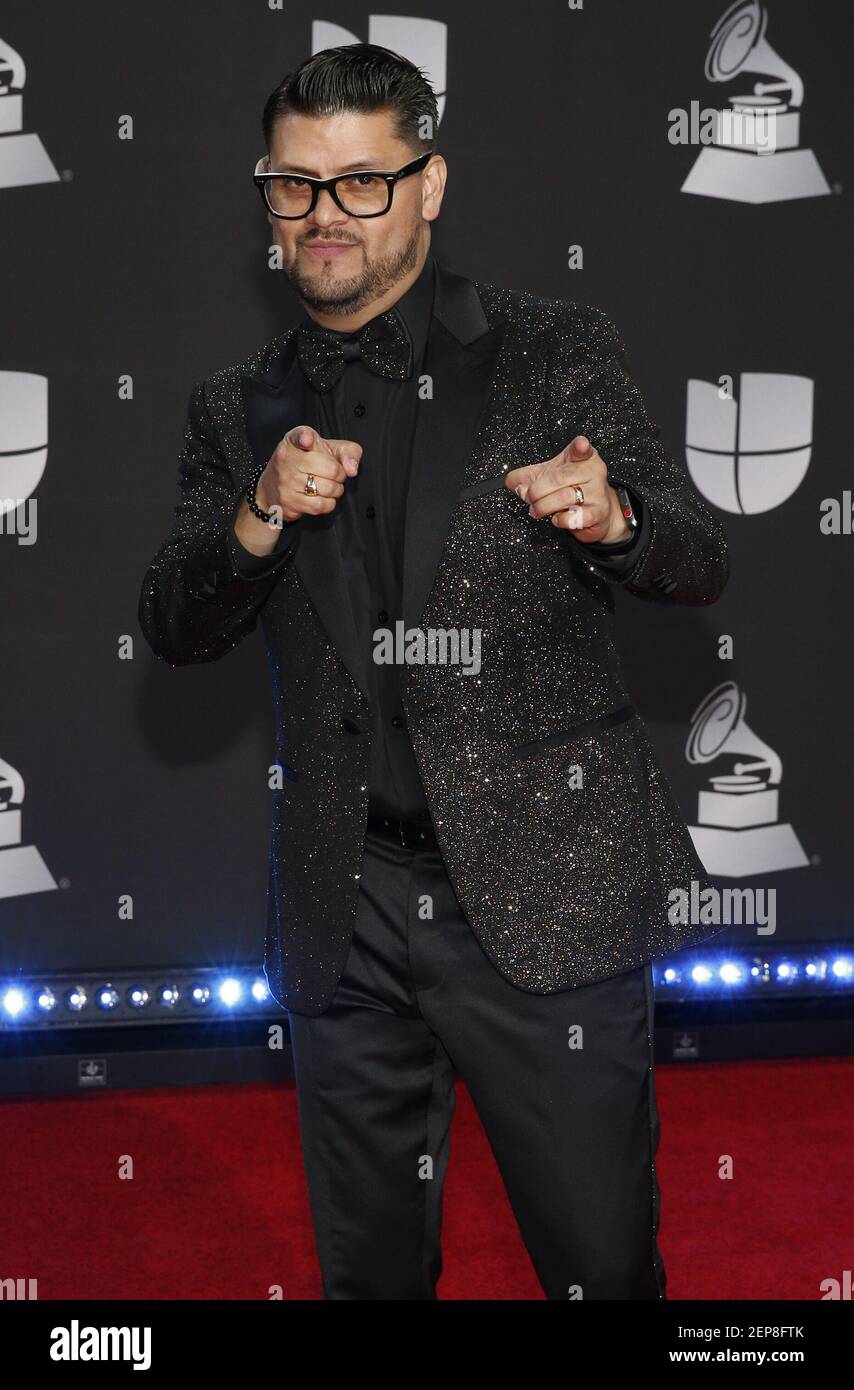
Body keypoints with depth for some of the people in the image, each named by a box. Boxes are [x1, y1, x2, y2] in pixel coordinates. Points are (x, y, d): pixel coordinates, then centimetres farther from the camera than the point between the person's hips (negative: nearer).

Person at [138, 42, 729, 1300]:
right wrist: (260, 521, -14)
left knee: (603, 1260, 5)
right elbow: (174, 634, 5)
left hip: (543, 885, -3)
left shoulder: (557, 355, 0)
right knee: (369, 1264, 17)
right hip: (344, 906, 3)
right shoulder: (240, 409, 10)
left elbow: (700, 568, -1)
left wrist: (613, 518, -23)